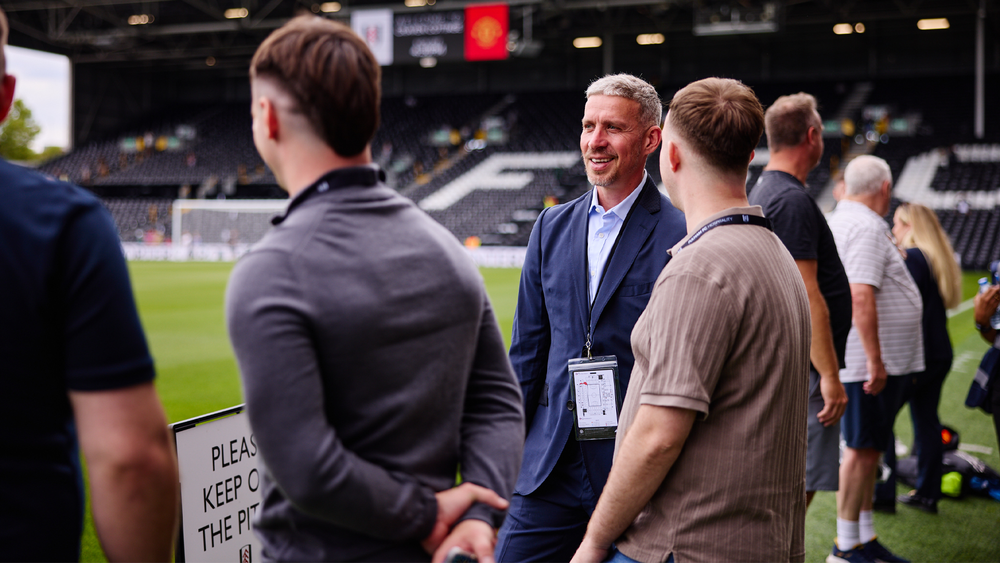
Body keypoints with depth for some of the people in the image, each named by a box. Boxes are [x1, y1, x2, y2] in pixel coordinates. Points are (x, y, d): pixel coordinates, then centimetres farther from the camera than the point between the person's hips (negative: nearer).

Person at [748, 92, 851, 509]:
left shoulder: (762, 192, 16)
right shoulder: (793, 201, -16)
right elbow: (807, 297, -22)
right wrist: (829, 374, -20)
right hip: (802, 368, -10)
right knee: (798, 487, -6)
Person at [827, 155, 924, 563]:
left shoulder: (838, 221, 15)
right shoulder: (868, 228, -16)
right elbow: (861, 297, -25)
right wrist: (875, 362, -24)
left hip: (880, 362, 10)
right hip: (870, 362, -10)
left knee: (868, 449, 15)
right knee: (862, 449, -3)